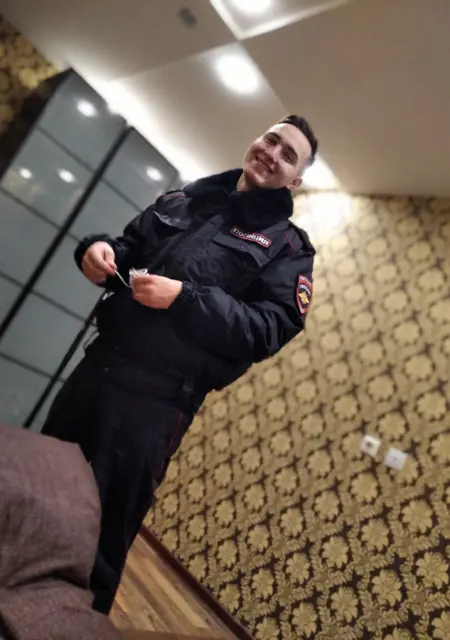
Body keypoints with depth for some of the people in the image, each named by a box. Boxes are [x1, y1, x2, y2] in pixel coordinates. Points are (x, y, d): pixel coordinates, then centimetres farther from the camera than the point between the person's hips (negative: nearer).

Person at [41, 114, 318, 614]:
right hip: (99, 365, 6)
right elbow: (129, 245, 21)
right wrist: (99, 249, -2)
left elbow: (270, 330, -11)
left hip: (158, 400, -5)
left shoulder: (287, 246, 1)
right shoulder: (186, 197, 14)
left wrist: (185, 298, -21)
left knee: (101, 533, 4)